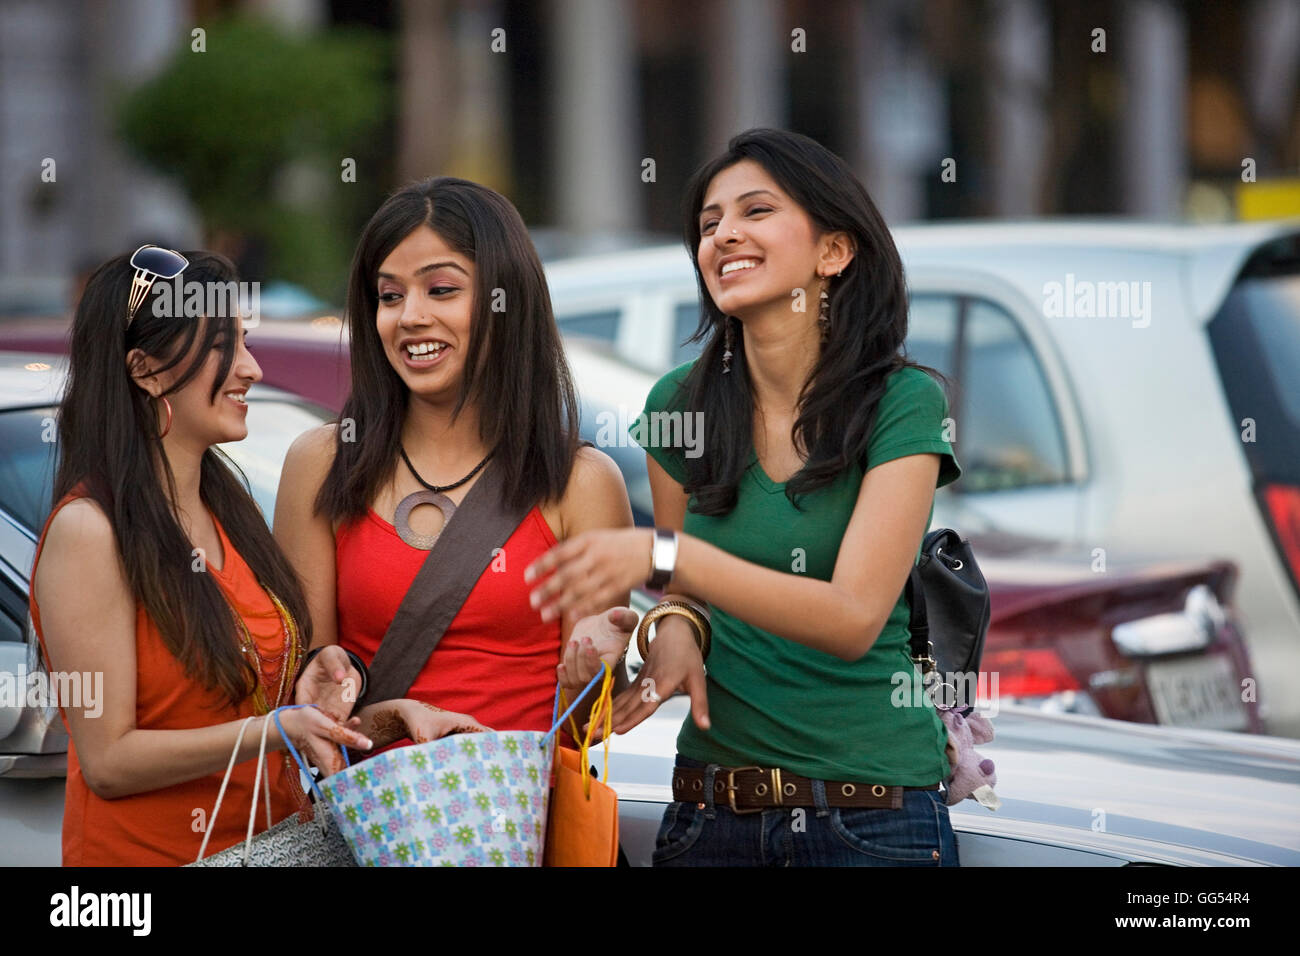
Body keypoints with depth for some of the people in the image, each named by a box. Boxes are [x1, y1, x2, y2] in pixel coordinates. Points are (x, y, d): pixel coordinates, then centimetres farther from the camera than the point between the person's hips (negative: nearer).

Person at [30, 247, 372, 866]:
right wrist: (274, 731, -27)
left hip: (269, 842, 7)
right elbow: (107, 760, -18)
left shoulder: (227, 506, 7)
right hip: (145, 849, -7)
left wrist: (301, 696, -3)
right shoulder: (88, 531, -16)